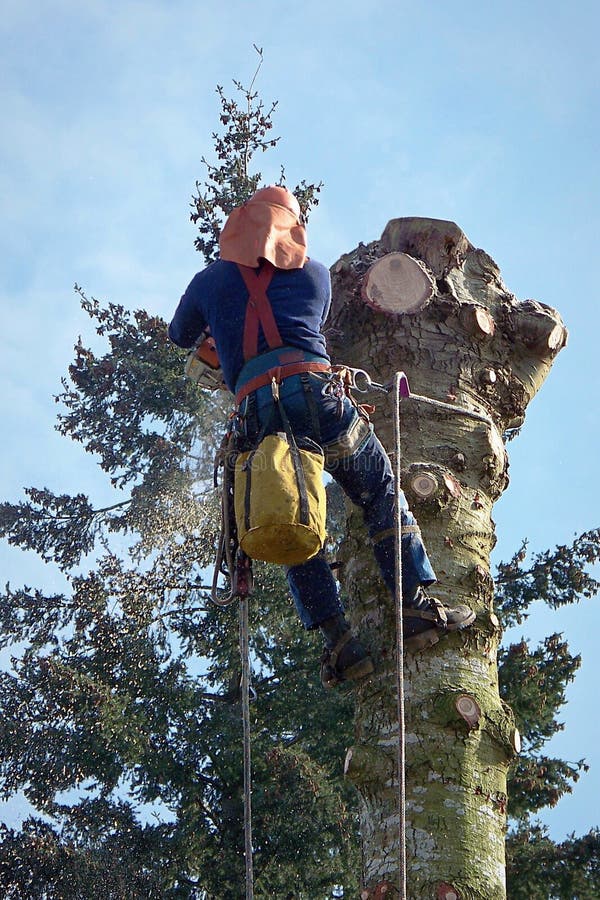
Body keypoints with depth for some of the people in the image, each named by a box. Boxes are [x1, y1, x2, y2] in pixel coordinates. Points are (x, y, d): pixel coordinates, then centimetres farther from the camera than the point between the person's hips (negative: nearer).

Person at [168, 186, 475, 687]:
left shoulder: (210, 280, 20)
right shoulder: (315, 273, 20)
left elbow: (180, 336, 37)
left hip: (257, 410, 1)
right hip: (317, 393, -1)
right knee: (383, 497, 13)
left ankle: (338, 640, 2)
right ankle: (418, 605, 3)